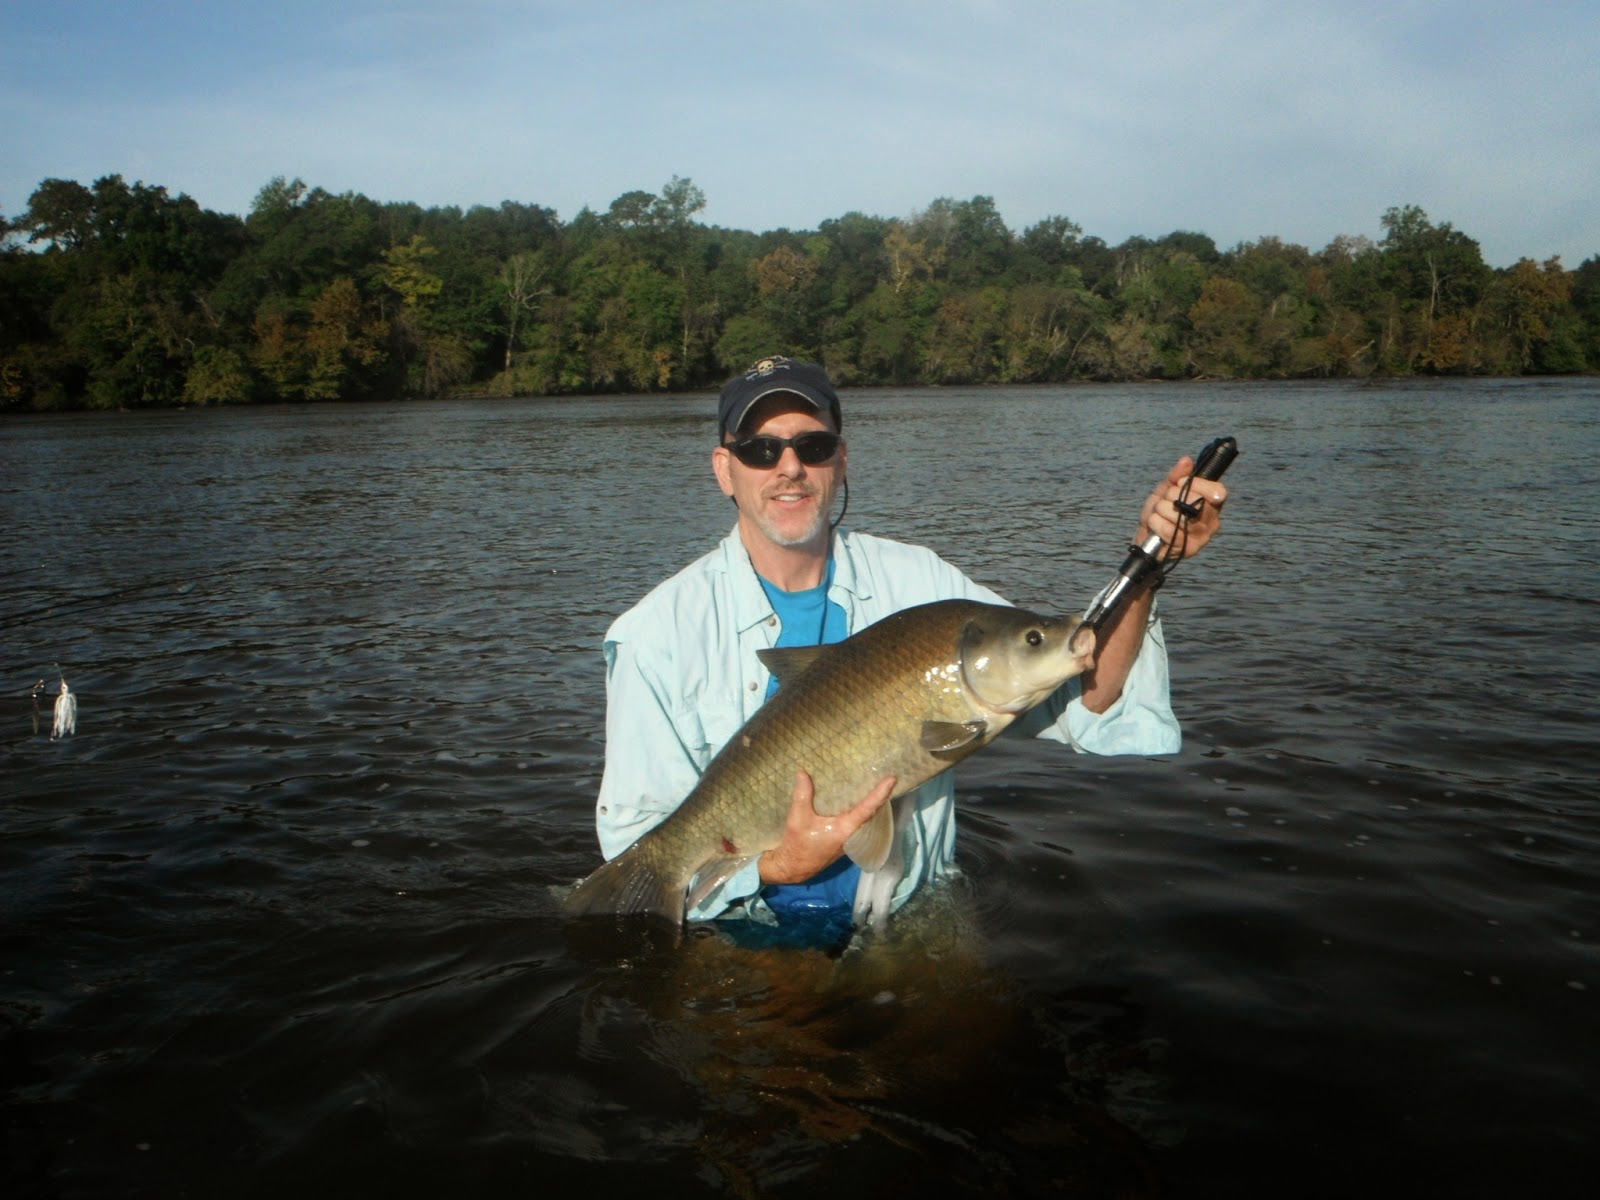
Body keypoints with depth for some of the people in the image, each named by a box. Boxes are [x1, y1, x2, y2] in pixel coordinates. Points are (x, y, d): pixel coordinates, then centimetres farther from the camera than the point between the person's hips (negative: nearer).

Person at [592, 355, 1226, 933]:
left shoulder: (918, 583, -1)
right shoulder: (660, 632, -7)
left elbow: (1080, 703, -7)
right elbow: (634, 840, -8)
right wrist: (773, 867, -25)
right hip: (737, 944, 0)